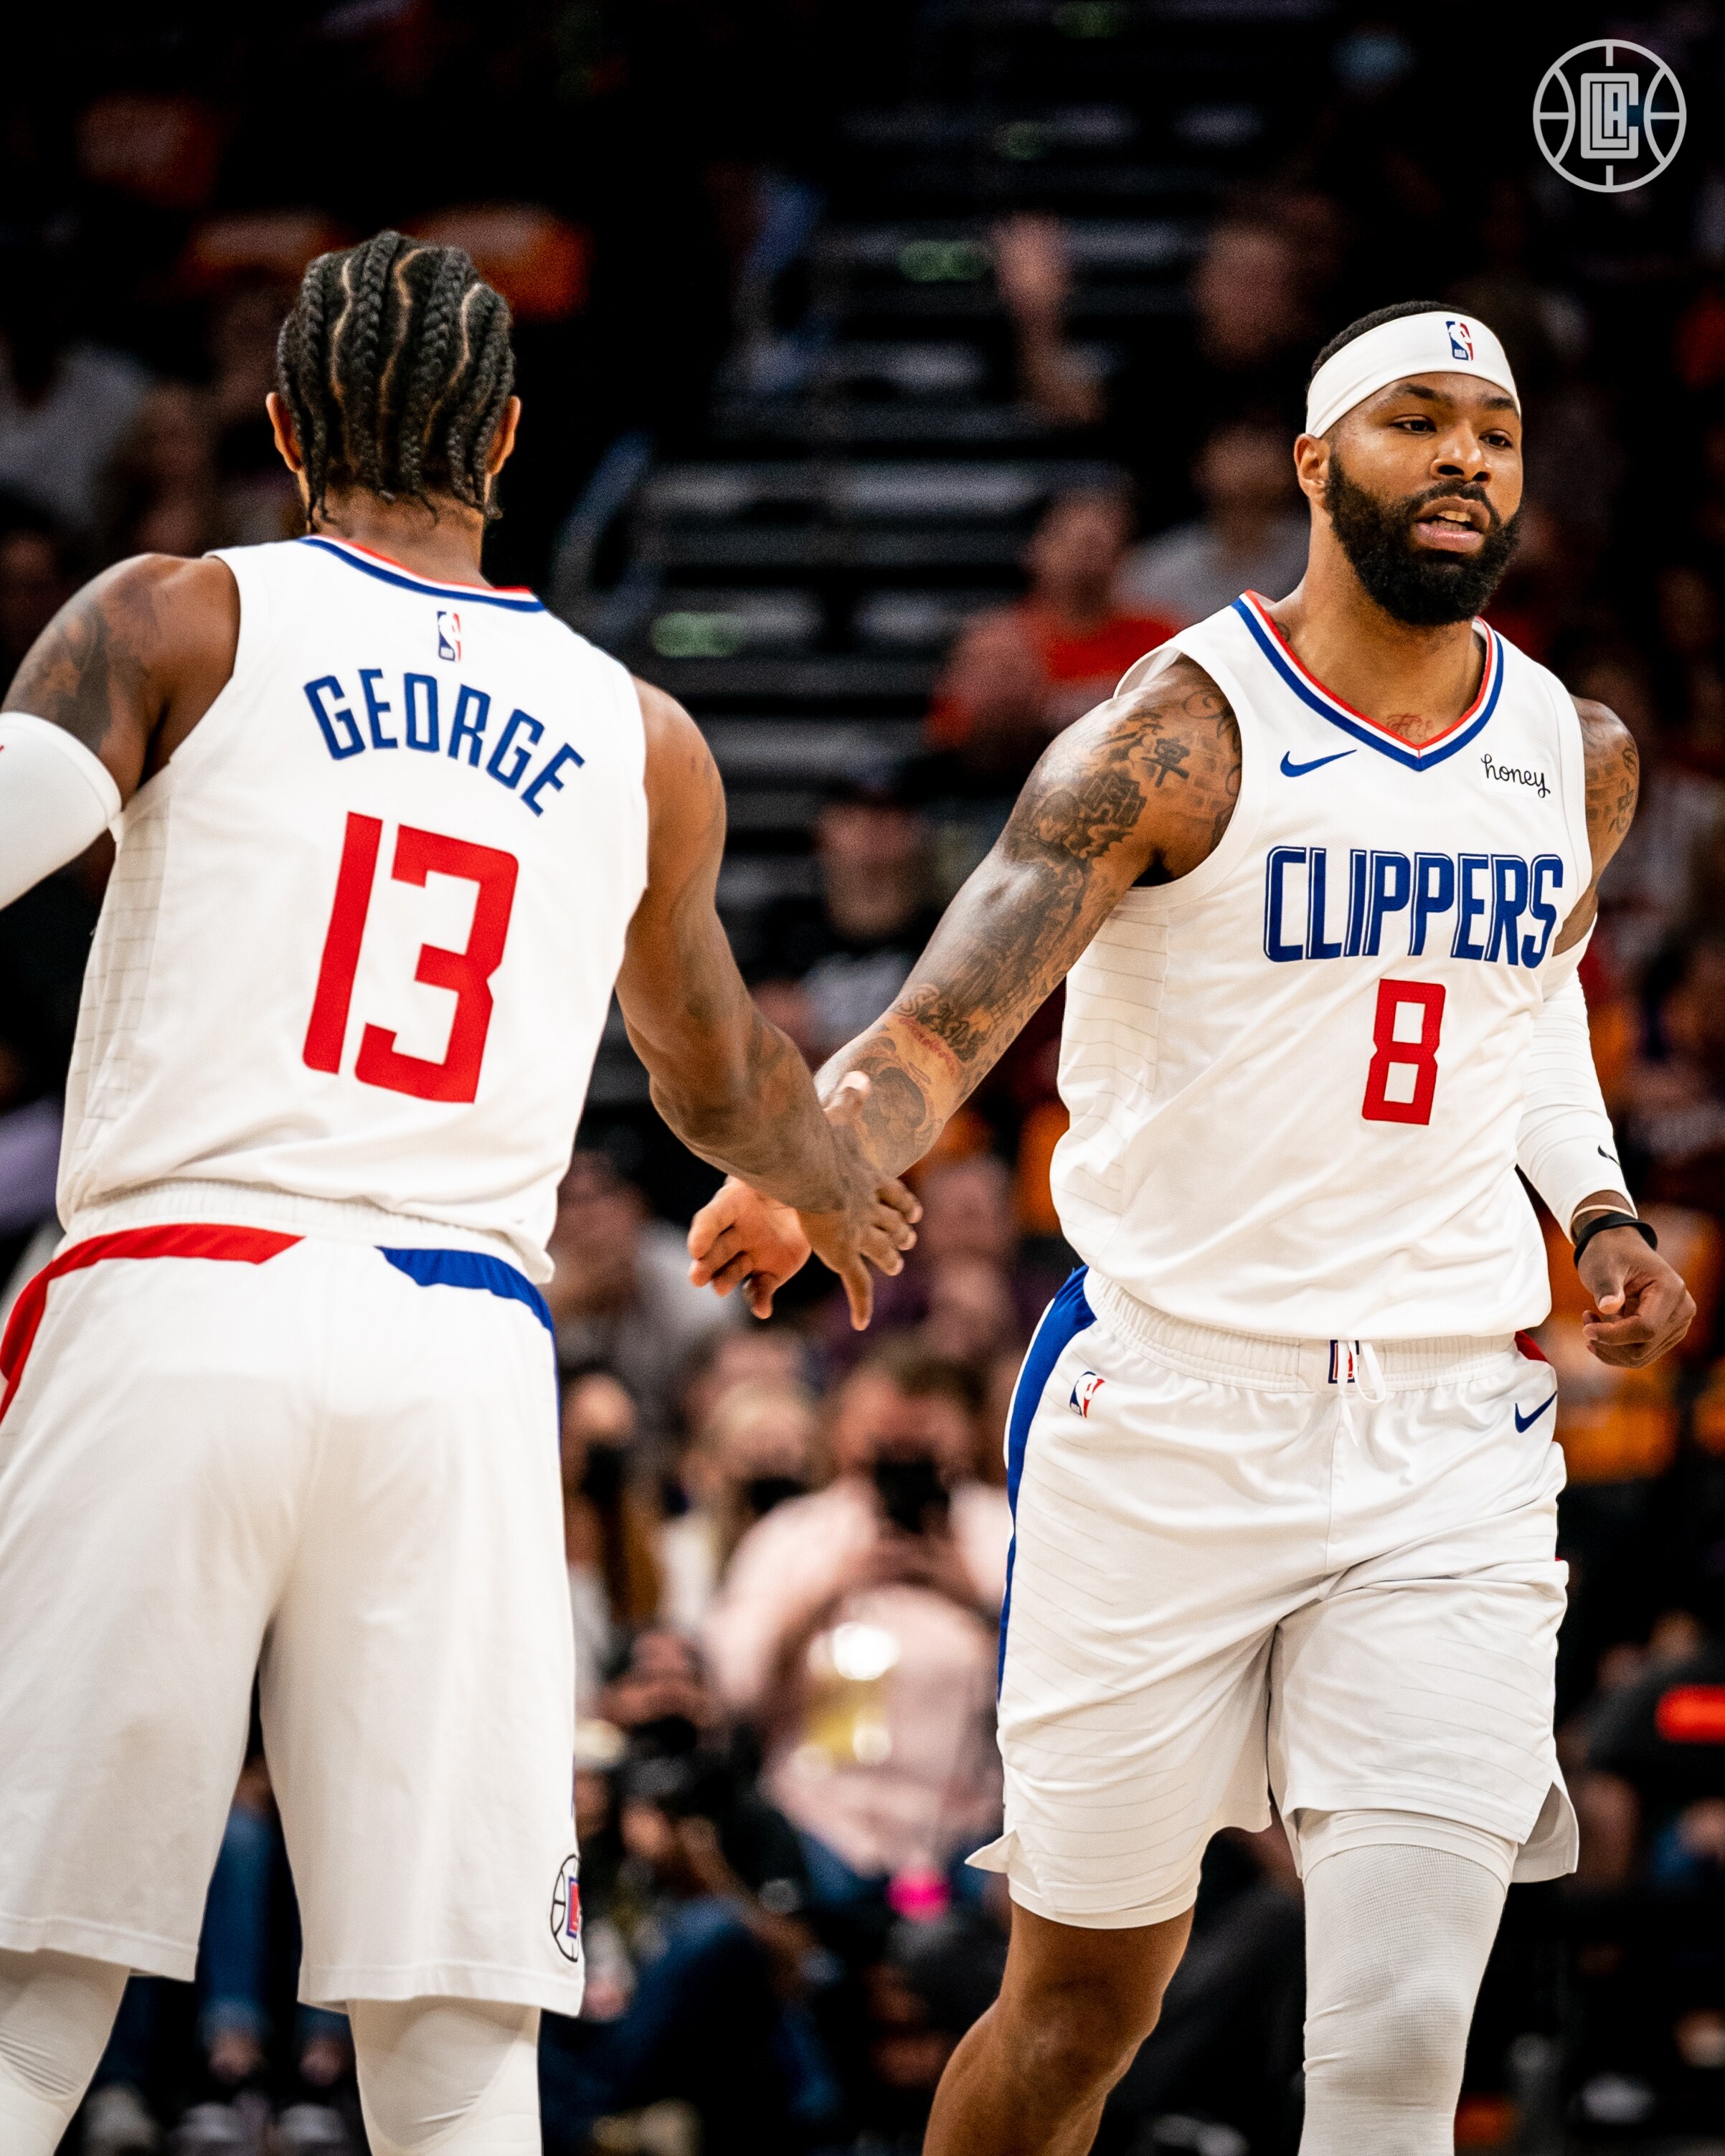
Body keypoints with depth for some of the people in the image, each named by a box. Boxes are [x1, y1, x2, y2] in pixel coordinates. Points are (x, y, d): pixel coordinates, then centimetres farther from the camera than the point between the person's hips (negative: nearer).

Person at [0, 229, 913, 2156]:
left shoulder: (177, 622, 8)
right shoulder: (641, 743, 19)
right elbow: (720, 1081, 36)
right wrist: (840, 1189, 57)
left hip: (175, 1297, -2)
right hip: (465, 1349, 2)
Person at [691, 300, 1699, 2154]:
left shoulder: (1578, 761, 8)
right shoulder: (1180, 735, -9)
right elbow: (955, 1007, -23)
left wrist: (1592, 1208, 10)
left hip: (1450, 1443, 3)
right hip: (1167, 1421, -3)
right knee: (1083, 2001, 7)